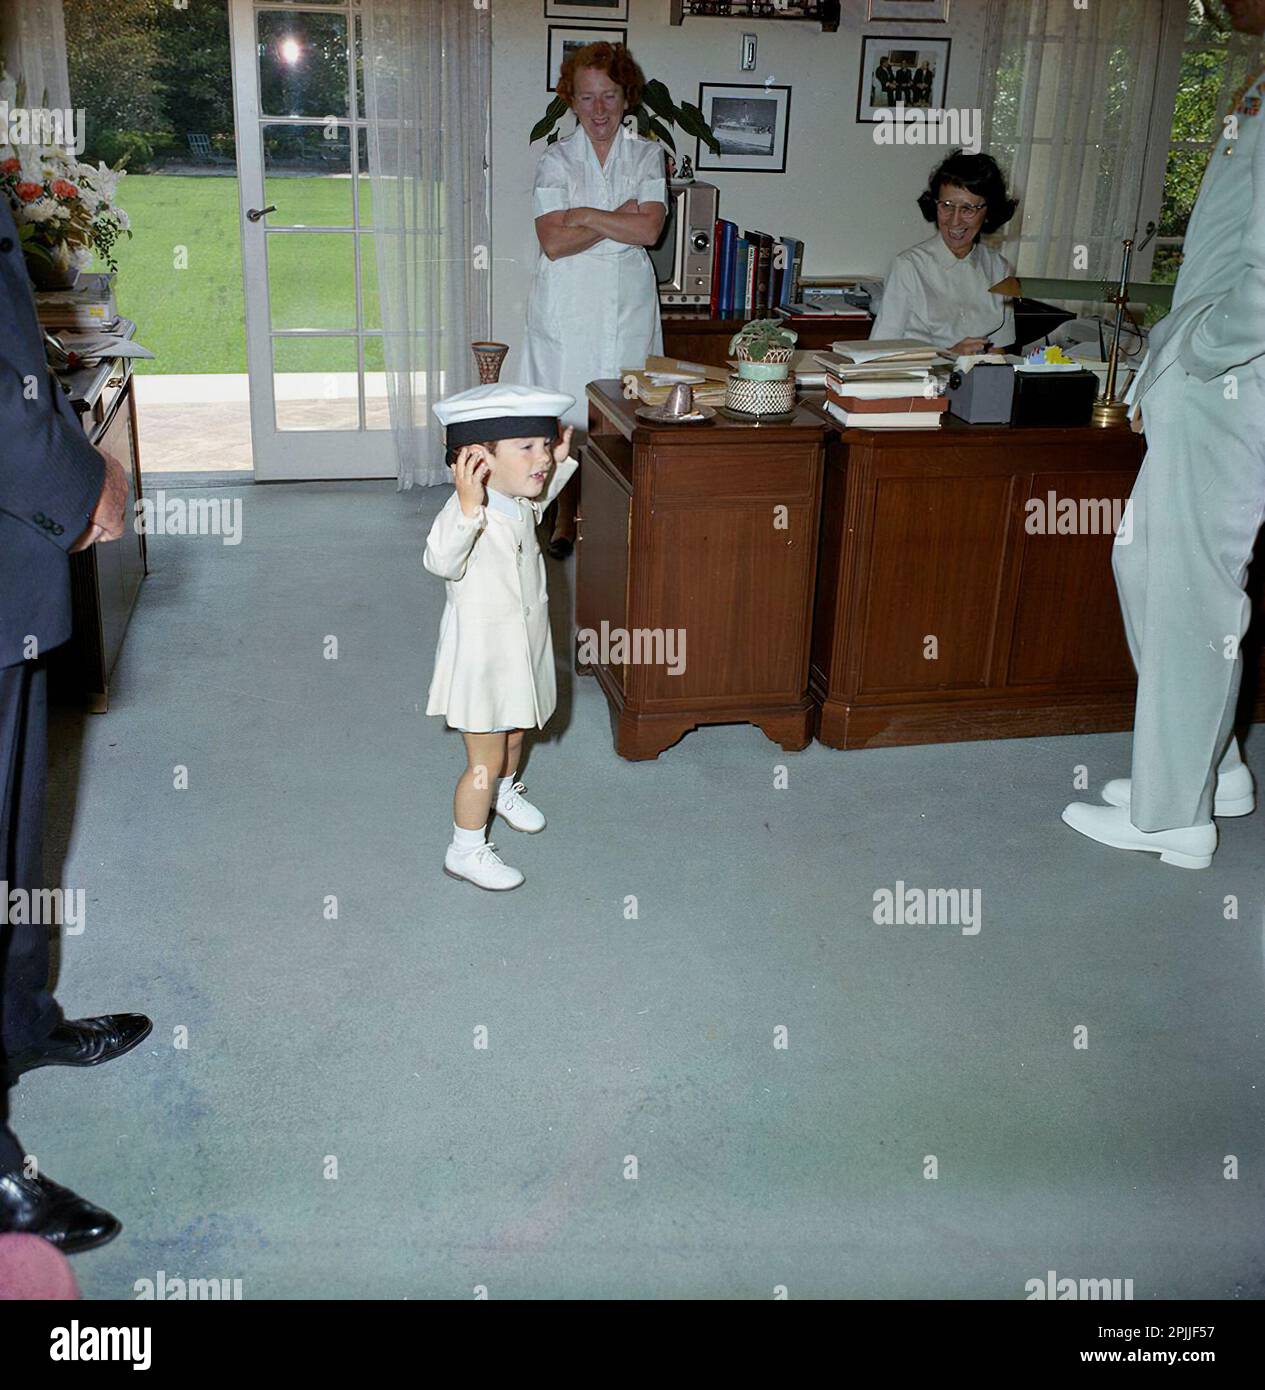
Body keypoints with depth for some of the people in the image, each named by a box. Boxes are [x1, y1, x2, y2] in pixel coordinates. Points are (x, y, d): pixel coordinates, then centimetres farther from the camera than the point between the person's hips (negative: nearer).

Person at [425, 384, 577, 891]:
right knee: (485, 761, 3)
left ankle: (505, 793, 58)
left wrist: (561, 461, 12)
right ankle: (465, 851, 21)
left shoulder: (519, 502, -2)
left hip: (521, 651, 8)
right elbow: (441, 561, -50)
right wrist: (466, 508, -63)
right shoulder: (465, 513, -30)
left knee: (513, 736, 29)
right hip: (480, 659, -8)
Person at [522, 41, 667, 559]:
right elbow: (554, 242, -11)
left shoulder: (647, 154, 6)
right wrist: (618, 220, -11)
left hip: (627, 301, 1)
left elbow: (649, 230, -9)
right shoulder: (556, 158, 1)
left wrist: (584, 215, -10)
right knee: (564, 413, 0)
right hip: (567, 300, -1)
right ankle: (565, 517, 15)